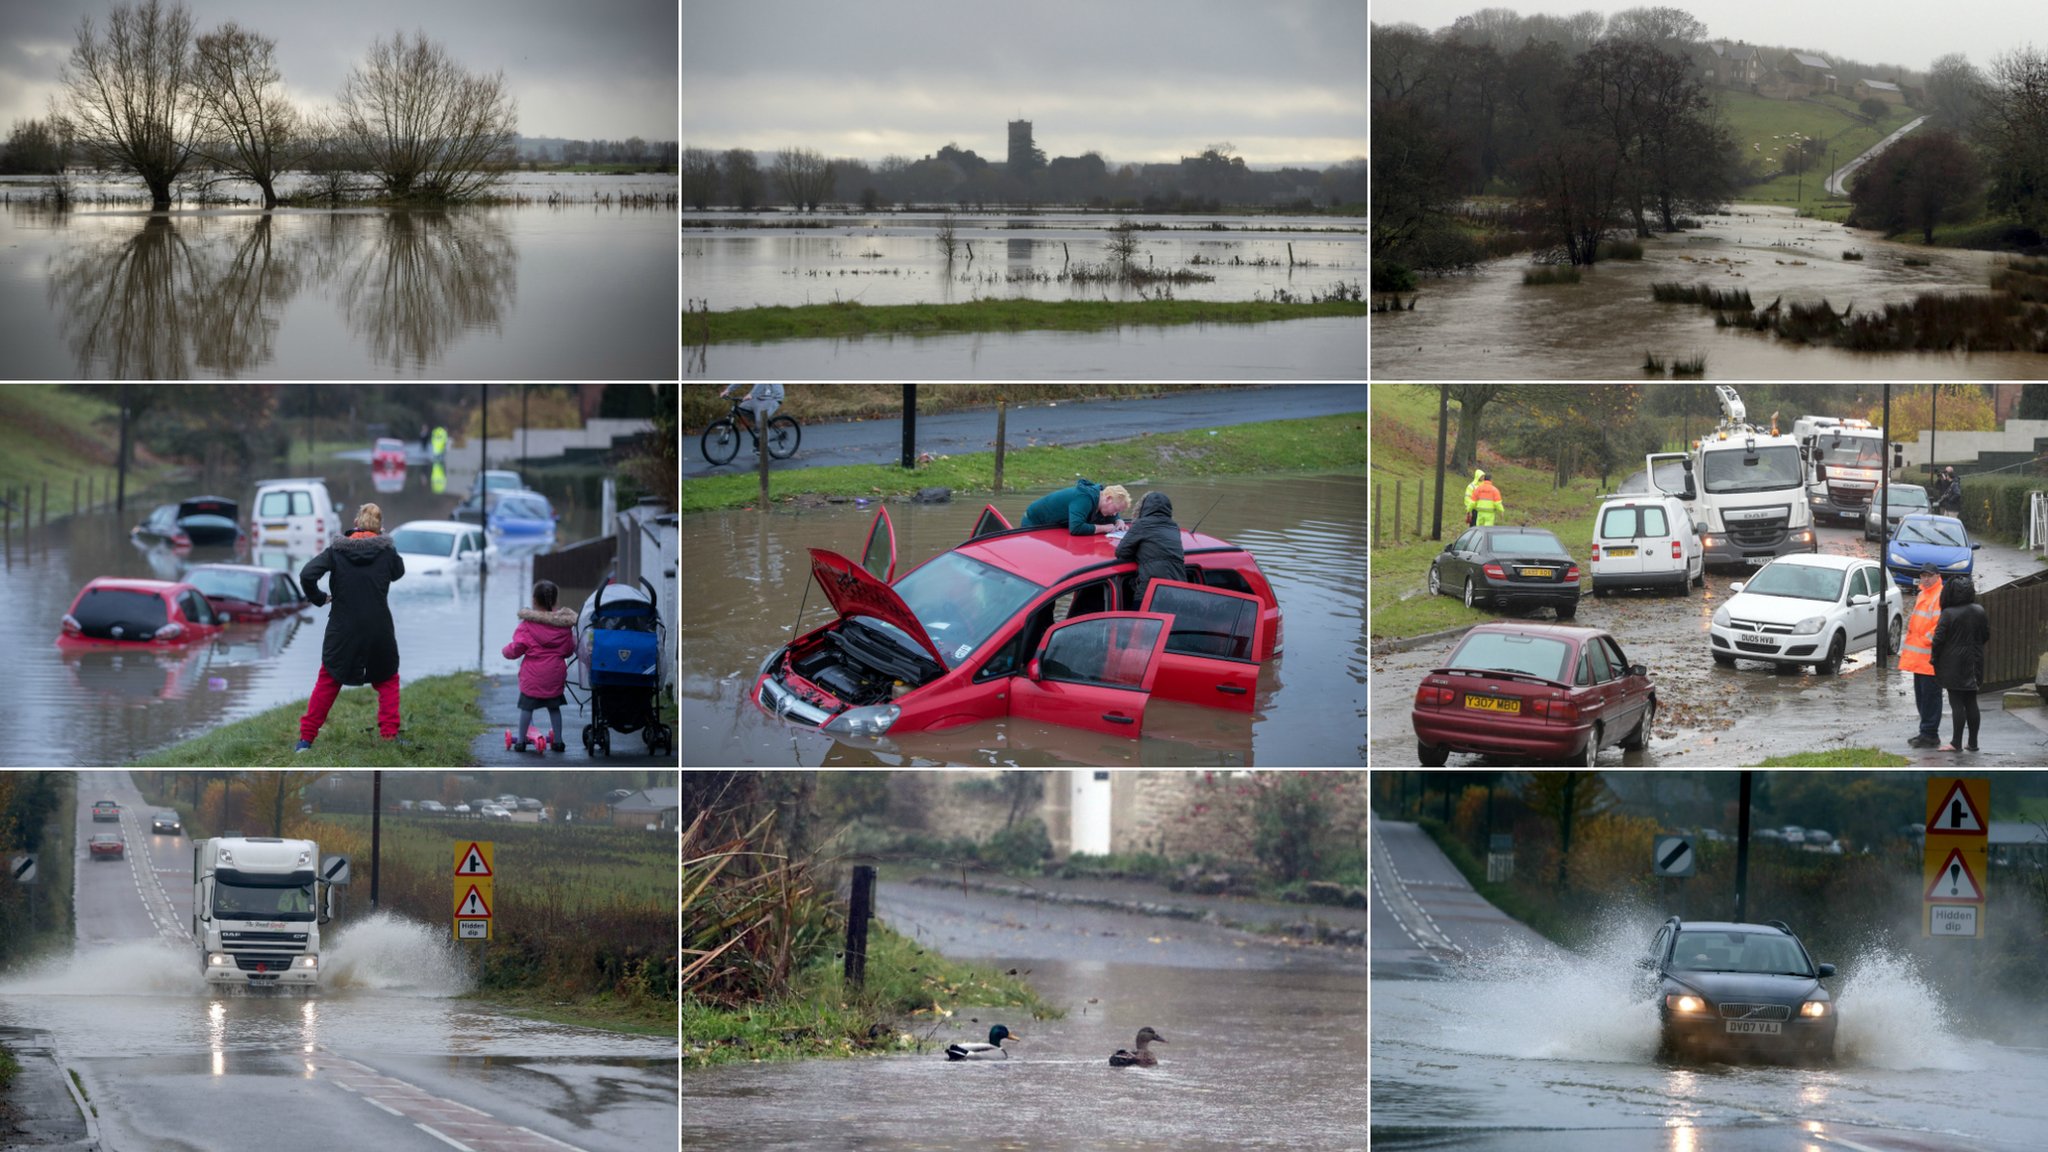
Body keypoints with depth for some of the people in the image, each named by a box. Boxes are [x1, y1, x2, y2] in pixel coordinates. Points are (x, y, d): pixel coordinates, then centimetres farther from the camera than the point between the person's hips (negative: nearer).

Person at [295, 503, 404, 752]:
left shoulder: (337, 550, -6)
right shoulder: (386, 549, -5)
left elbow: (307, 575, -16)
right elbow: (398, 572, 16)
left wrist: (317, 598, 0)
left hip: (343, 632, 0)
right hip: (379, 632, 0)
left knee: (328, 682, 16)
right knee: (387, 680, 20)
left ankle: (306, 737, 14)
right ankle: (390, 734, 11)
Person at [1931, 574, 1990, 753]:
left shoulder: (1948, 614, -15)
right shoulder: (1979, 611, 0)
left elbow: (1939, 639, -15)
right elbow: (1986, 636, 8)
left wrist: (1935, 660, -1)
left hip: (1954, 665, -5)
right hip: (1974, 663, 5)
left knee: (1957, 704, -3)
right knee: (1971, 703, 11)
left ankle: (1956, 743, -2)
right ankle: (1973, 743, 15)